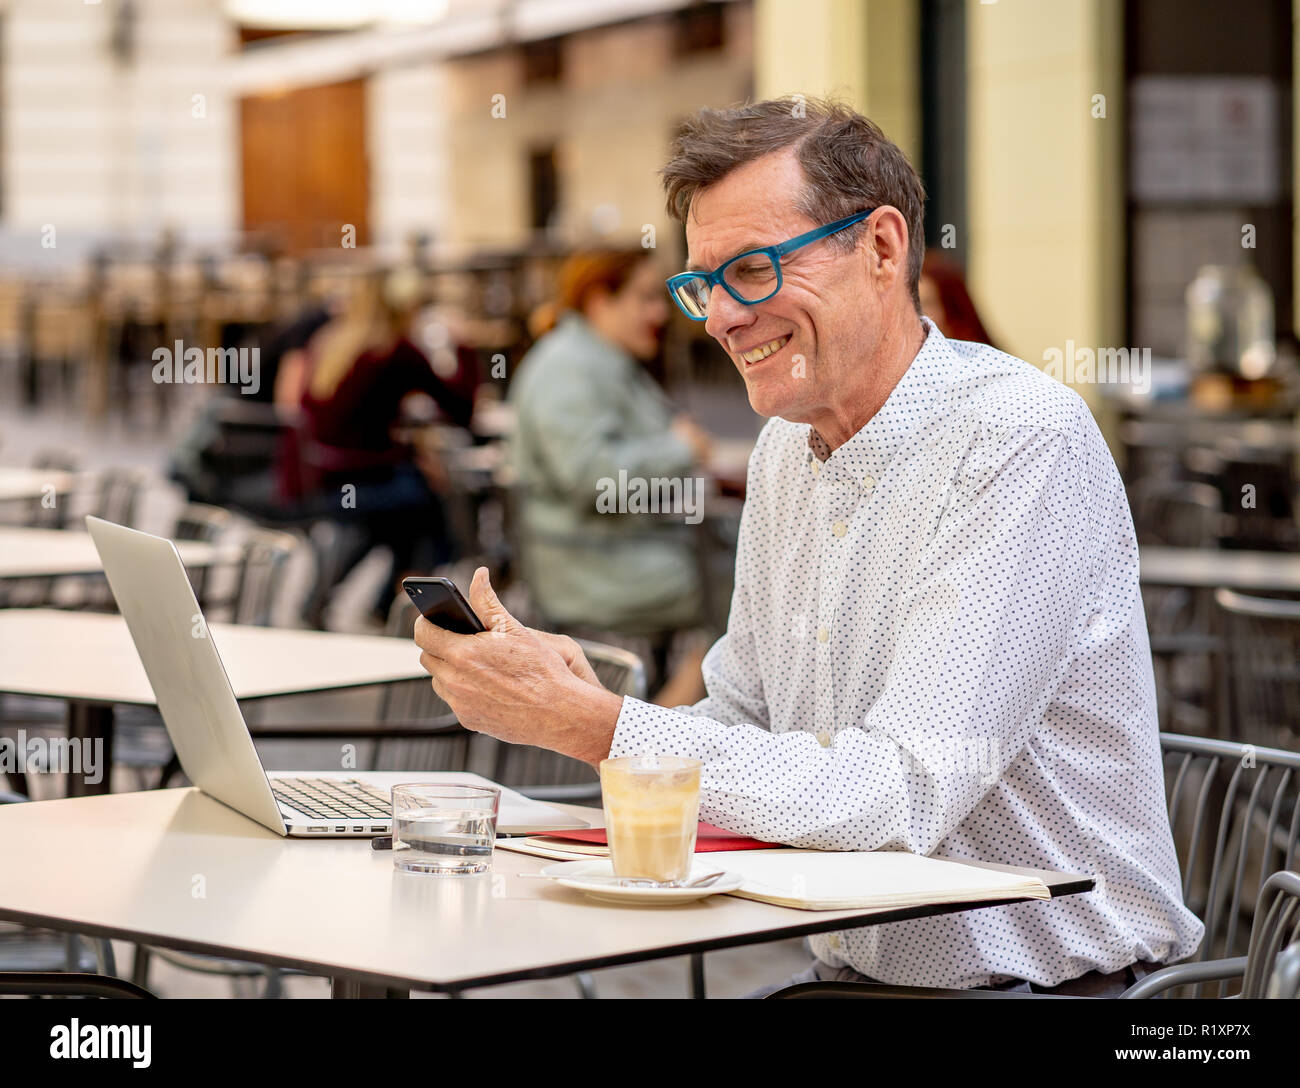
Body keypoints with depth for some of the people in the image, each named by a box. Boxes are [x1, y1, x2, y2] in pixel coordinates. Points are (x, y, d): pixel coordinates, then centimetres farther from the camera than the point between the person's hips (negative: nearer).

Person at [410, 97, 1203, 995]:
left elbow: (900, 795, -23)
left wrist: (583, 720, -23)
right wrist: (578, 700, -6)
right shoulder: (786, 453, 8)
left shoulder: (1026, 442, -17)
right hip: (851, 969, 7)